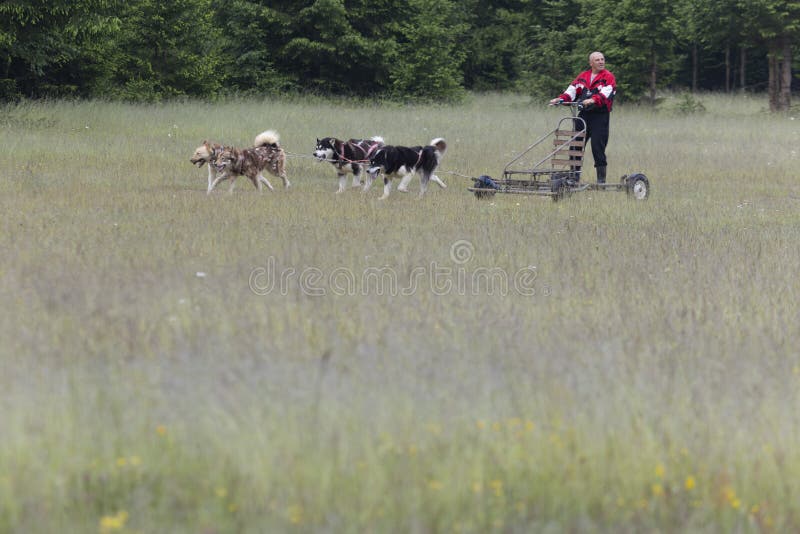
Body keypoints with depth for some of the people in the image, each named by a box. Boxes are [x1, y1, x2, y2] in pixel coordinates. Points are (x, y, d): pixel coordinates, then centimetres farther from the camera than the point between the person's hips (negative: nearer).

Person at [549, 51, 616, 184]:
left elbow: (605, 93, -16)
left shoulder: (608, 76, 2)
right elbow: (572, 89, 10)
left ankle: (601, 178, -4)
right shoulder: (583, 76, 18)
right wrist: (560, 99, -9)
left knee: (597, 147, -11)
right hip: (583, 114, 5)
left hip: (600, 115, -5)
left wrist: (593, 100, -34)